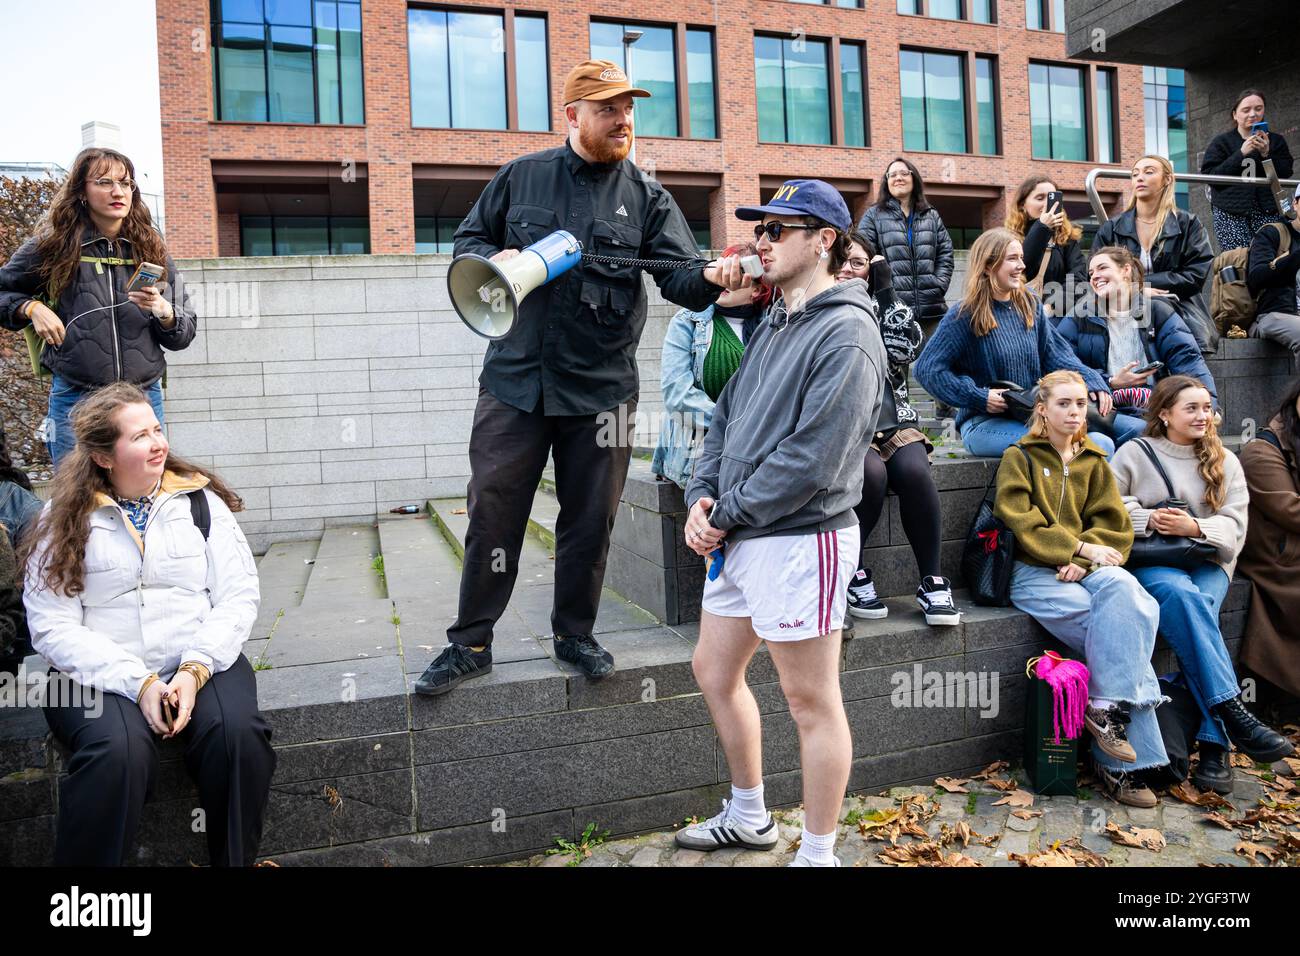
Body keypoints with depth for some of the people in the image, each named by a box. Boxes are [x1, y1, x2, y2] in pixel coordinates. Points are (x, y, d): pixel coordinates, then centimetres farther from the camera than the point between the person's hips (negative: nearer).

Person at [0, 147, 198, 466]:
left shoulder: (151, 251, 8)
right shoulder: (53, 246, 3)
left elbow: (185, 334, 7)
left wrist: (163, 311, -13)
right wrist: (31, 307, -4)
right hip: (75, 401, -1)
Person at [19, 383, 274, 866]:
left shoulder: (199, 499, 6)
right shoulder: (65, 517, 3)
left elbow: (238, 595, 0)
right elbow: (52, 626, -5)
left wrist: (196, 670, -16)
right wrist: (138, 682, -17)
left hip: (200, 662, 1)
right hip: (102, 674, -1)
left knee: (238, 733, -28)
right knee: (117, 750, -31)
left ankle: (236, 861, -4)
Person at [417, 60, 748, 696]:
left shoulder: (646, 196, 6)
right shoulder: (521, 177, 7)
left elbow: (679, 277, -3)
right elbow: (467, 239, 15)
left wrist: (712, 277, -26)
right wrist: (495, 258, -8)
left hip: (601, 386, 0)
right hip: (515, 378, 0)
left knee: (590, 519, 8)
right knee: (492, 511, 2)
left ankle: (574, 633, 28)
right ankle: (471, 643, 17)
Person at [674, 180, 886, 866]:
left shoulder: (846, 333, -13)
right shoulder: (772, 325, 15)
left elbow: (814, 458, -21)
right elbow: (727, 417, 15)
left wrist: (729, 514, -14)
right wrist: (701, 497, 0)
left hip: (799, 540, -10)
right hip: (738, 540, 10)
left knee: (811, 704, 3)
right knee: (714, 673, 19)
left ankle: (818, 854, 21)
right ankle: (748, 817, 38)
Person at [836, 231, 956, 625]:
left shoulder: (879, 307, 18)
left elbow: (907, 347, 0)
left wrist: (886, 291, 0)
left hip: (892, 420, 3)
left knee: (915, 471, -27)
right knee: (871, 473, -32)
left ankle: (932, 581, -18)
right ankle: (851, 573, -14)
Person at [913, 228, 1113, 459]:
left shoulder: (1030, 306, 11)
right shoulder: (965, 315, -7)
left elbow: (1055, 355, 11)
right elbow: (927, 369, -12)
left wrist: (1092, 382, -6)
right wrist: (979, 397, -18)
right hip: (984, 424, -6)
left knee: (1103, 444, -14)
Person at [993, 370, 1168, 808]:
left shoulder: (1094, 463, 18)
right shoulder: (1018, 458, 5)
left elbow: (1115, 527, 9)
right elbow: (1020, 522, -7)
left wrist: (1084, 560, -10)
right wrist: (1079, 547, -13)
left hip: (1088, 570, 4)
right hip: (1033, 573, -4)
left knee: (1123, 589, -30)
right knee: (1122, 628, -25)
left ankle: (1106, 707, -26)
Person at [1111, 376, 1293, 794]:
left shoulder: (1224, 461, 15)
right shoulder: (1134, 454, 8)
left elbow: (1234, 524, 4)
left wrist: (1194, 527, -15)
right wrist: (1148, 520, -15)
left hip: (1207, 561, 2)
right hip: (1149, 561, -2)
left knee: (1194, 607, -32)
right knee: (1181, 594, -36)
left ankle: (1213, 744, -35)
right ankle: (1233, 716, -38)